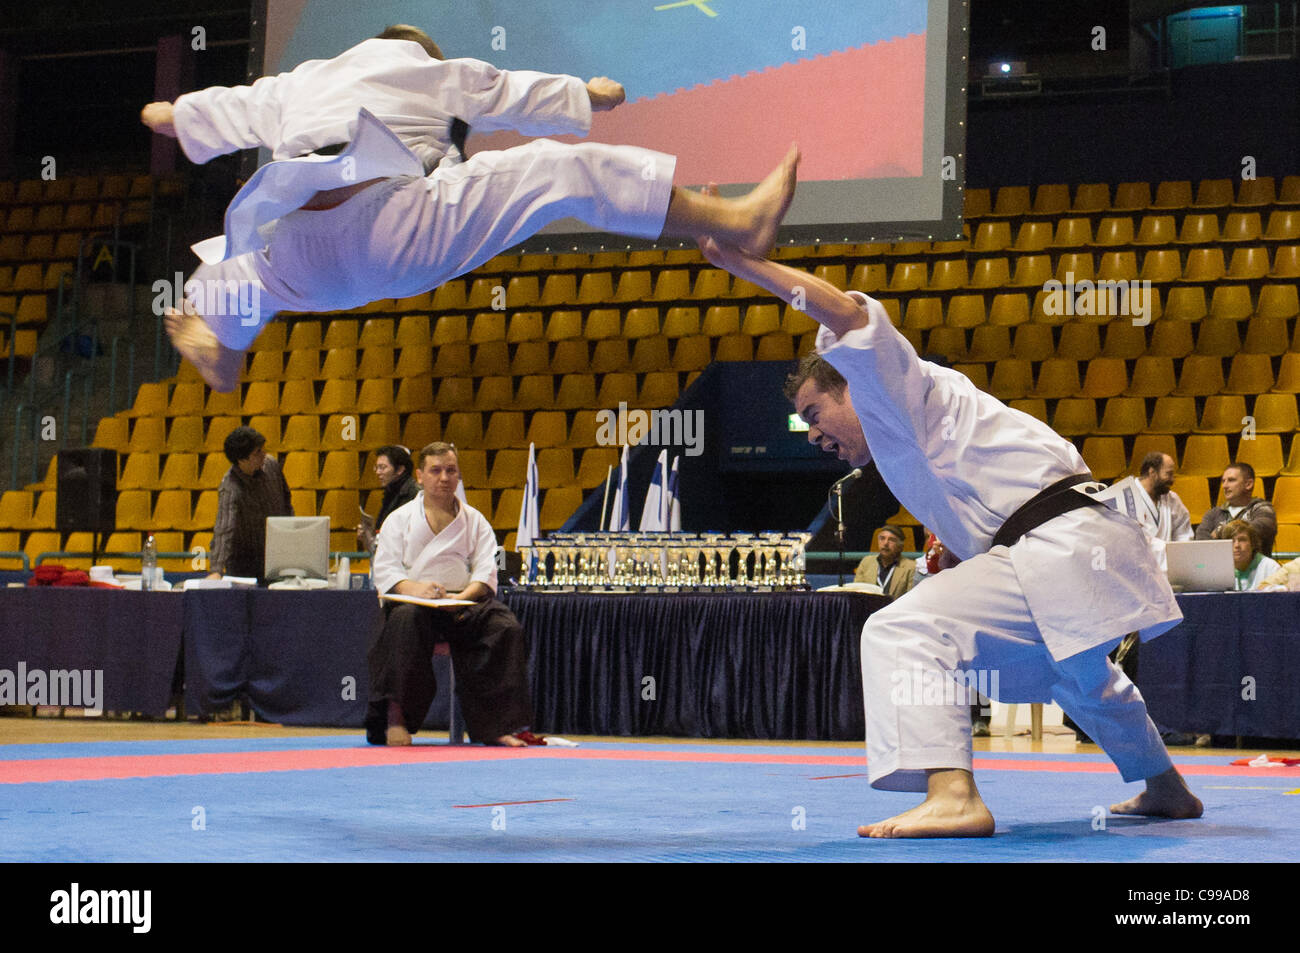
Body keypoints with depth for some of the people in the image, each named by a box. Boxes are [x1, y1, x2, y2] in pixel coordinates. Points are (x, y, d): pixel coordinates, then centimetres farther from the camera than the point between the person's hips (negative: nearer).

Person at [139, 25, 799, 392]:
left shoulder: (298, 84, 32)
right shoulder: (431, 74, 20)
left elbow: (227, 109, 43)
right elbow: (515, 95, 28)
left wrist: (169, 114, 64)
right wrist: (588, 95, 45)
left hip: (311, 268, 5)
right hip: (390, 233, -5)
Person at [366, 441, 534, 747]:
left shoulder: (475, 521, 19)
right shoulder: (400, 519, 15)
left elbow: (486, 573, 6)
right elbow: (385, 570, 2)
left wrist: (462, 597, -17)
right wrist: (415, 588, -21)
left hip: (463, 601, 2)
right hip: (413, 599, -2)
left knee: (506, 627, -29)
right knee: (406, 621, -39)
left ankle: (498, 725, -27)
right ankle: (395, 719, -34)